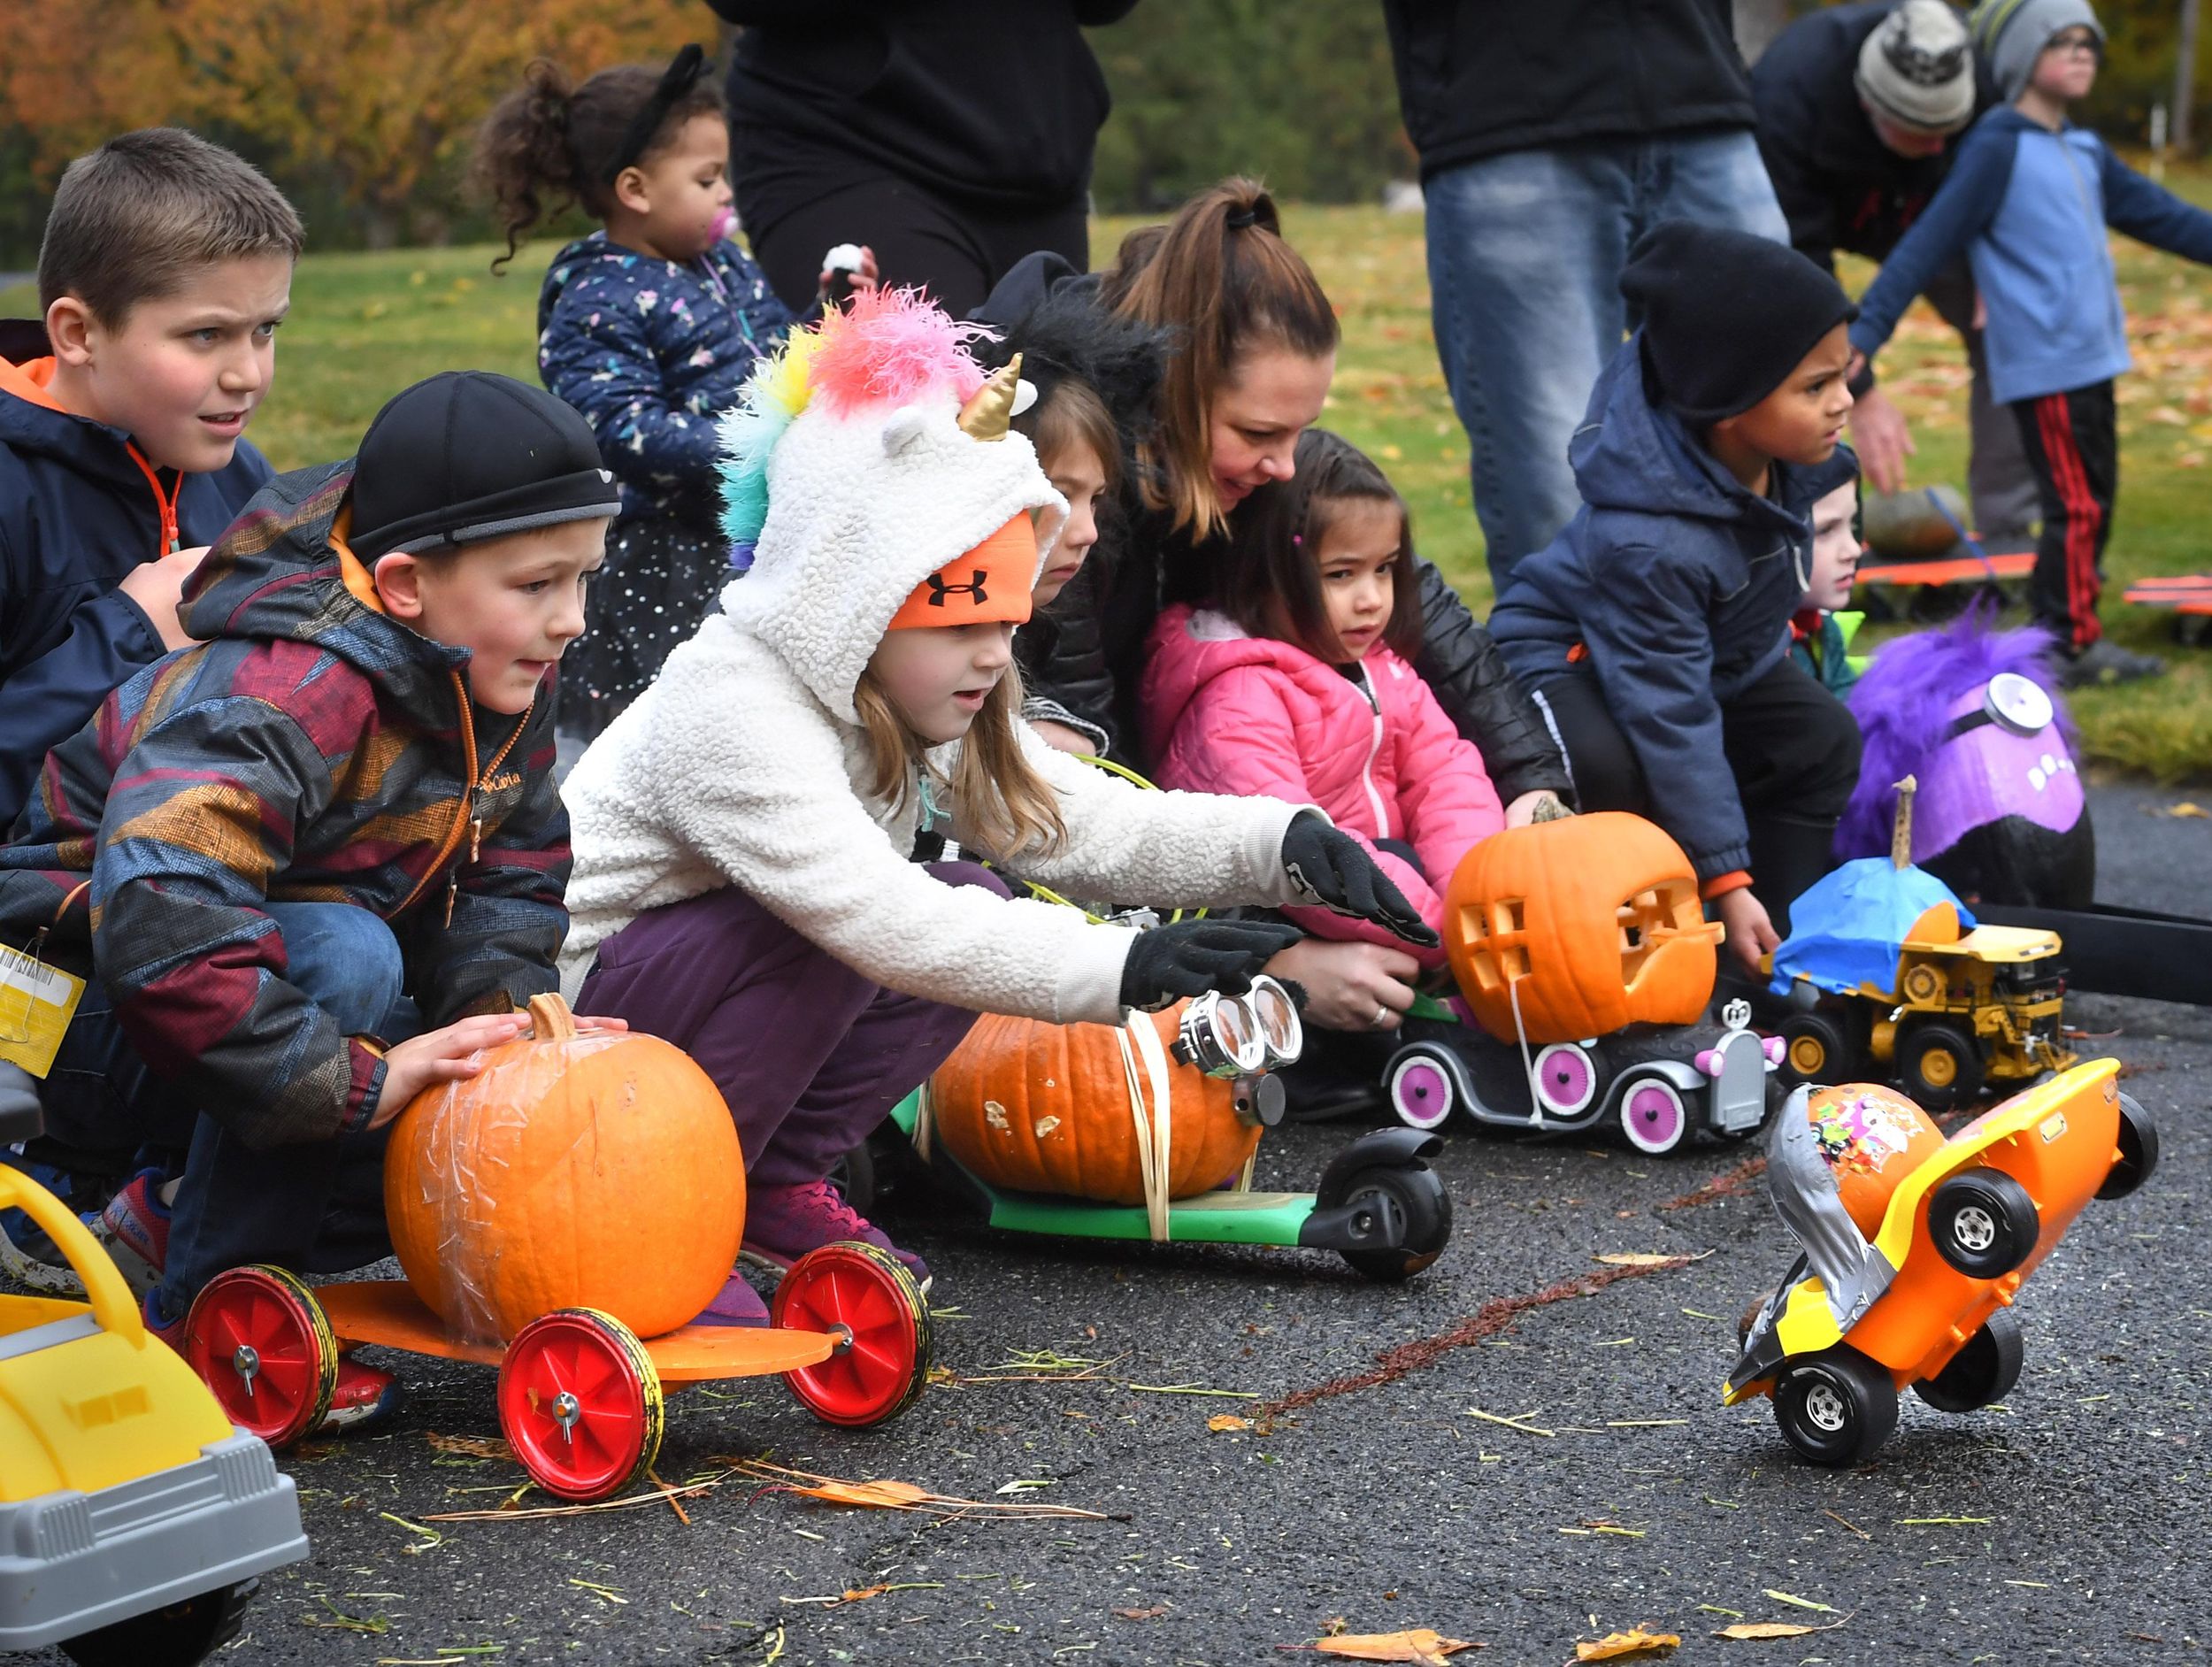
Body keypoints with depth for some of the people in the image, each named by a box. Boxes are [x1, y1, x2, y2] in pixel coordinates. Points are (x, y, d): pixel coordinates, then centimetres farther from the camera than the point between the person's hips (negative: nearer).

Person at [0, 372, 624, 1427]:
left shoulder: (498, 675, -5)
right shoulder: (287, 696, -32)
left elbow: (507, 878, 2)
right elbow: (156, 921, -43)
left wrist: (503, 1006, -19)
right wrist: (356, 1081, -38)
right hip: (85, 1016, -8)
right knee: (345, 955, -36)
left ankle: (176, 1220, 7)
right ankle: (205, 1309, -19)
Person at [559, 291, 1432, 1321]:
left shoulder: (915, 704, 0)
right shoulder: (733, 714, -29)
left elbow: (1091, 828, -4)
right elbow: (880, 920, -39)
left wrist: (1281, 845, -21)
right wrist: (1120, 969, -45)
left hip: (717, 968, 9)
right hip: (572, 1003, -9)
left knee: (976, 910, -7)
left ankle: (777, 1184, 3)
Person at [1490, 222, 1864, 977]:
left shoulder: (1790, 457, -18)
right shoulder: (1647, 542, -40)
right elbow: (1669, 715, -36)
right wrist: (1725, 877, -32)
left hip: (1722, 654, 8)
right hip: (1567, 656, -8)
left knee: (1822, 737, -7)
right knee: (1609, 766, -36)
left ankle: (1778, 942, 2)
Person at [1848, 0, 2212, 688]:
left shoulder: (2085, 152, 14)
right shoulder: (1997, 148, -10)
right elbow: (1928, 245, -13)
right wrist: (1864, 334, -18)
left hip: (2091, 360, 9)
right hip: (2043, 366, -9)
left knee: (2093, 501, 12)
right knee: (2077, 507, -6)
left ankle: (2054, 639, 20)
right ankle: (2075, 645, 2)